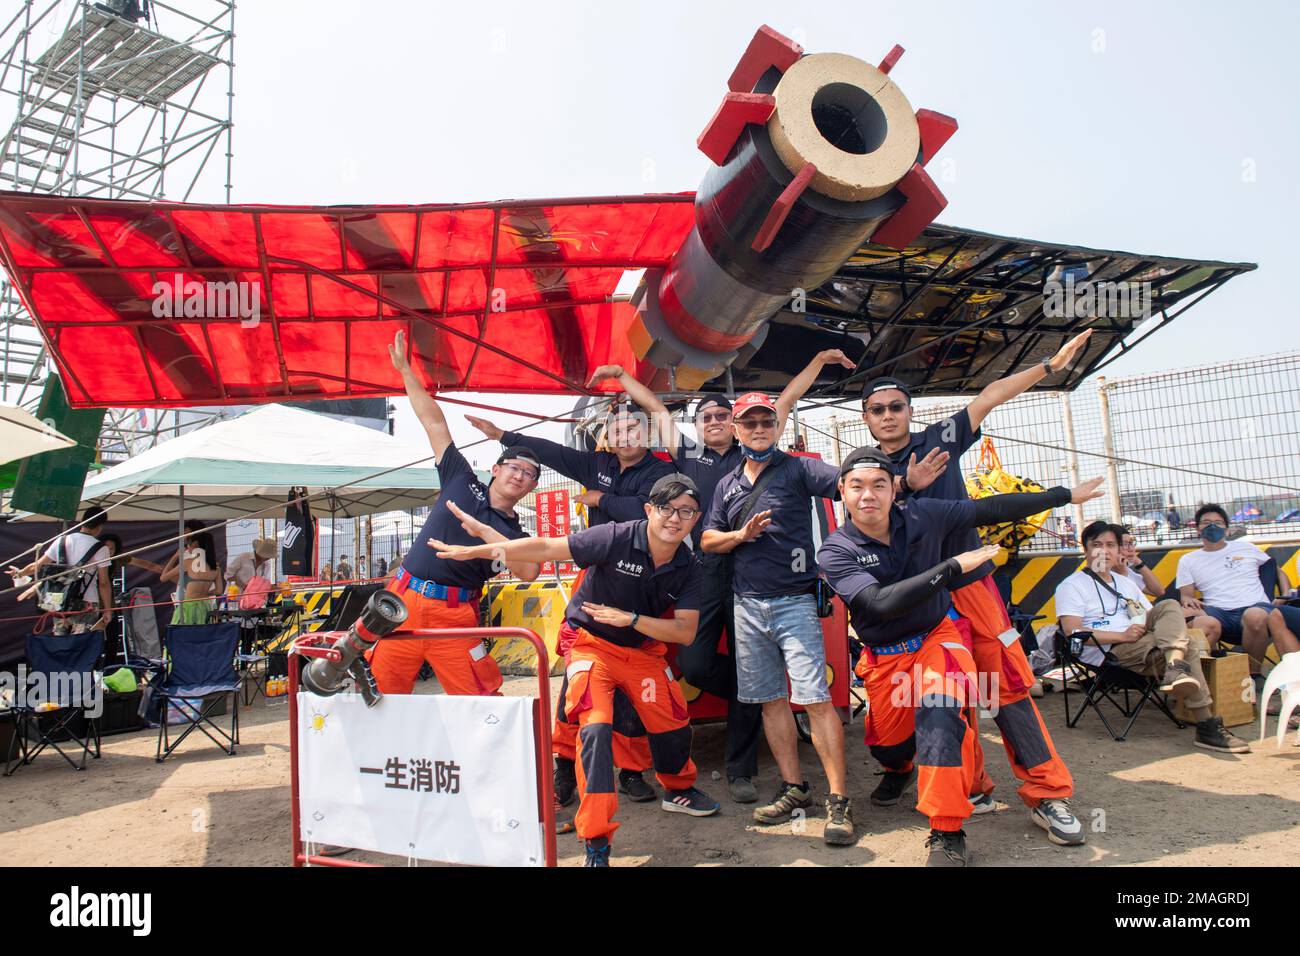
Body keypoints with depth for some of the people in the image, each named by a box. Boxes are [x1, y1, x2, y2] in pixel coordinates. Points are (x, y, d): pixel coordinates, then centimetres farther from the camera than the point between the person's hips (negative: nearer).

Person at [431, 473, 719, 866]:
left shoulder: (688, 567, -9)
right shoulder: (617, 538, -23)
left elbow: (685, 632, -11)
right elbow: (546, 547, -22)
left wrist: (631, 619, -25)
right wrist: (475, 551, -24)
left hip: (644, 650, 4)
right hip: (592, 643, -4)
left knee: (674, 726, 4)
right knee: (596, 729, -21)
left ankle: (677, 789, 39)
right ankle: (596, 843, -11)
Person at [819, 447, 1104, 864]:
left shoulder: (923, 515, -11)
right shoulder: (835, 551, -18)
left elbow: (992, 508, 0)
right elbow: (882, 603, -30)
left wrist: (1065, 495, 6)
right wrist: (952, 567, -29)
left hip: (939, 635, 0)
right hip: (886, 656, 1)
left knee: (939, 710, -30)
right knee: (888, 746, 13)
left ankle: (947, 834, -19)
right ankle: (901, 770, 54)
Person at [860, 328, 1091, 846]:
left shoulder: (939, 439, 5)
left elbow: (991, 395, 3)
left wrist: (1050, 365, -2)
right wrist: (908, 483, -21)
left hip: (970, 580, 0)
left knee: (1008, 683, -4)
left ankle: (1047, 791, 3)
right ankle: (971, 788, 18)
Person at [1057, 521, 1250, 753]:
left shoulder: (1126, 582, 28)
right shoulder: (1072, 585, 2)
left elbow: (1152, 617, 26)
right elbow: (1072, 631, -12)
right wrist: (1122, 636, -21)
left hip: (1138, 644, 7)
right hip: (1107, 653, -7)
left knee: (1169, 606, -16)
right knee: (1188, 647, -22)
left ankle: (1175, 668, -34)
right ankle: (1206, 726, -28)